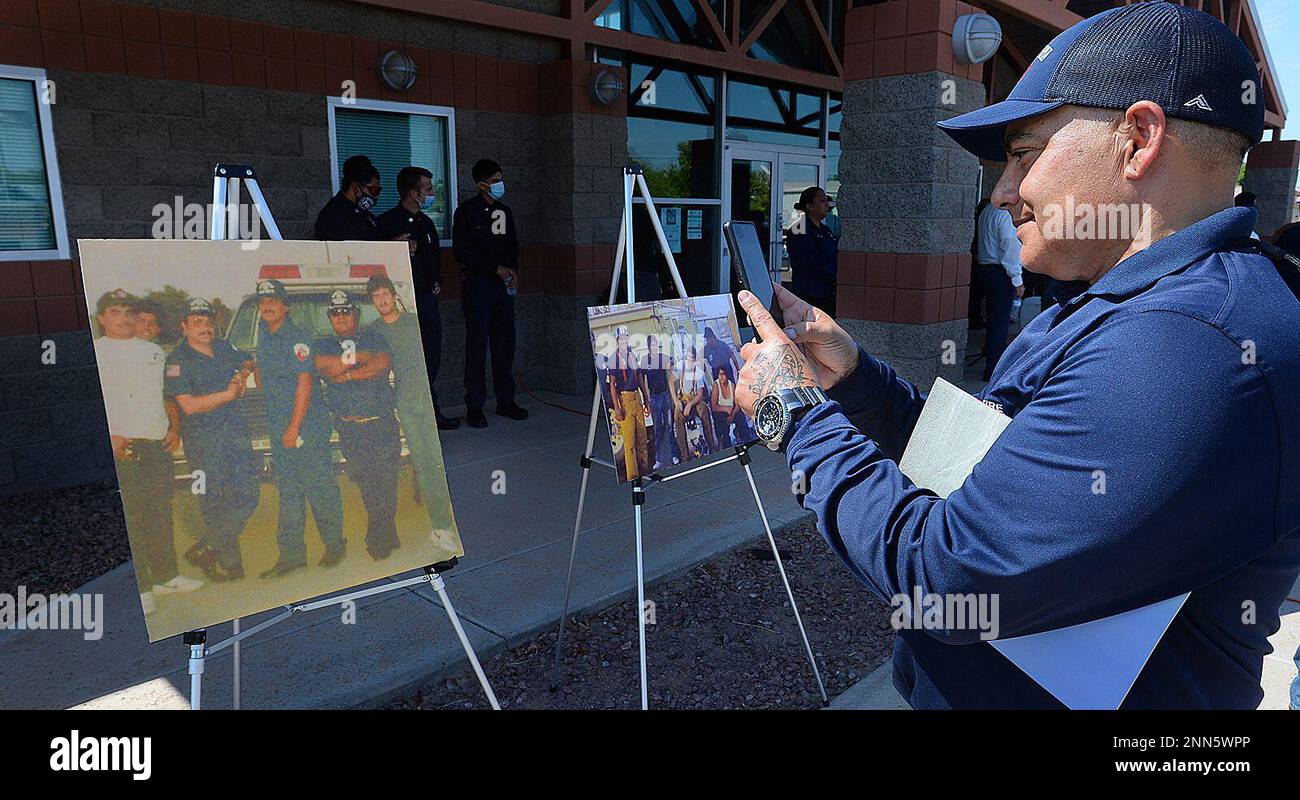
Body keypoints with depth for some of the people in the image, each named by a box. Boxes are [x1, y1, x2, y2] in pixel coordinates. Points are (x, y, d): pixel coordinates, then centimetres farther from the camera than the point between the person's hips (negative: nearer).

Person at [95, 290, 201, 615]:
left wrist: (173, 428, 11)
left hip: (158, 445, 5)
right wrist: (108, 437, -16)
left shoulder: (154, 351, 17)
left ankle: (166, 576, 24)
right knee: (130, 518, -5)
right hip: (122, 449, -5)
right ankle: (139, 589, 2)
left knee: (161, 513, 12)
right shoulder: (94, 353, 0)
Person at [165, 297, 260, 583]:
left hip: (235, 431, 6)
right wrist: (229, 393, -12)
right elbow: (189, 406, -15)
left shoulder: (223, 347, 9)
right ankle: (231, 565, 12)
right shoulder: (177, 360, -8)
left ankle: (204, 549, 12)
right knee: (215, 503, 0)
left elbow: (247, 362, 29)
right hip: (203, 440, -5)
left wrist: (243, 374, 6)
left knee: (249, 493, -1)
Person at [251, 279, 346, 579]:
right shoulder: (264, 333, 13)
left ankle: (335, 545, 14)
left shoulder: (296, 337, -13)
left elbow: (304, 381, -18)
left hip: (306, 423, -8)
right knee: (287, 492, 10)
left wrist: (294, 427, -19)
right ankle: (291, 555, 16)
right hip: (277, 425, 8)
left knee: (318, 485, -1)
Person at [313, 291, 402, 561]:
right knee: (367, 488, -3)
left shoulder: (373, 338, 12)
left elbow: (384, 364, -8)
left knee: (387, 484, -2)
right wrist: (363, 357, -5)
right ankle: (387, 538, 9)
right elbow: (324, 367, -7)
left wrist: (346, 374, -7)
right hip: (350, 429, 1)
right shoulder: (323, 345, 15)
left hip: (383, 425, 0)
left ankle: (379, 540, 13)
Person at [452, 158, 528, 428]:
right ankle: (474, 406, 0)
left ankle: (506, 400, 14)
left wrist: (513, 270, 2)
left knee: (505, 342, 6)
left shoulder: (505, 211, 16)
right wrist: (496, 268, -13)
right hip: (477, 283, -6)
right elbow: (461, 251, -9)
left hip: (503, 284, 6)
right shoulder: (467, 211, -3)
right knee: (477, 344, -5)